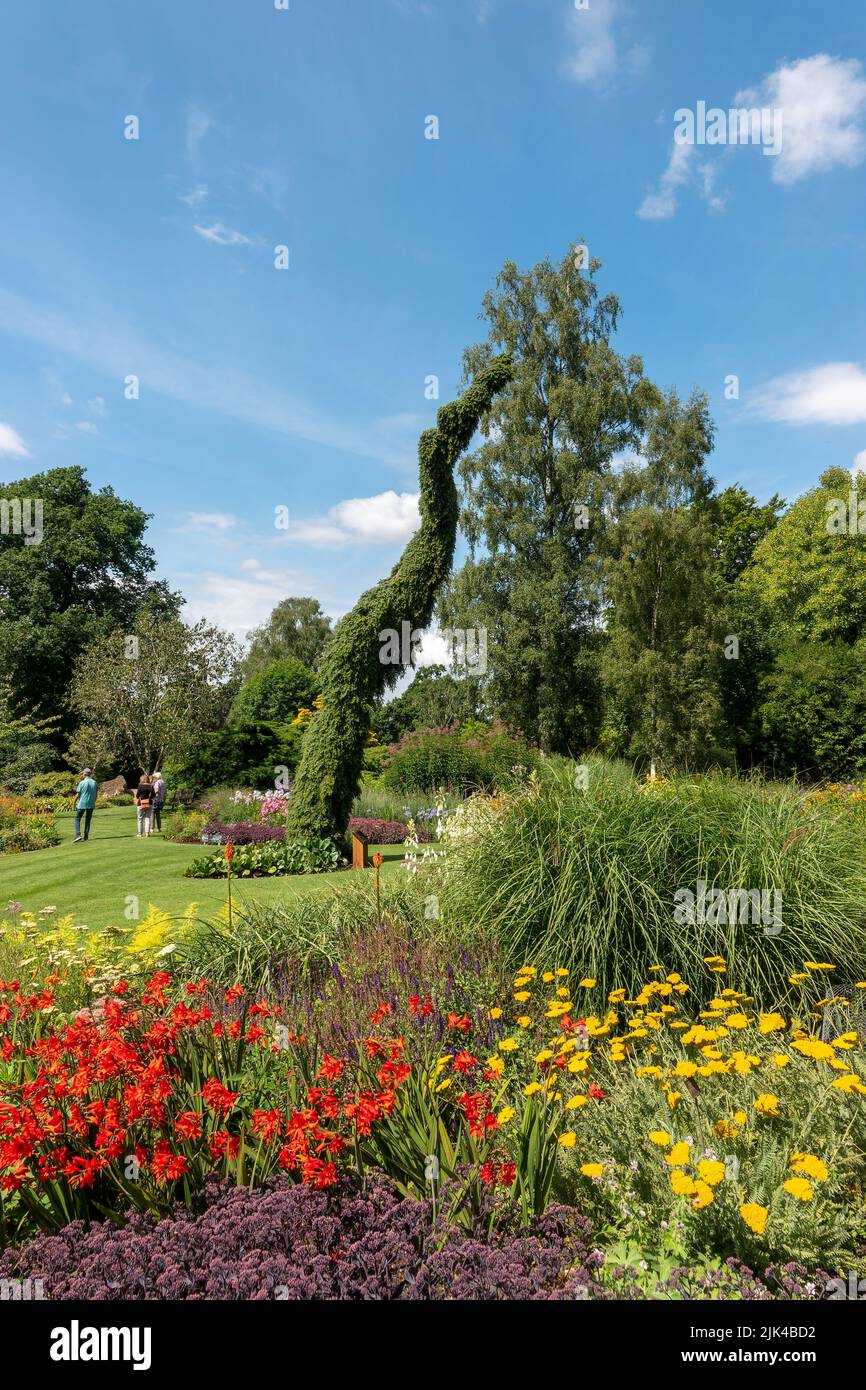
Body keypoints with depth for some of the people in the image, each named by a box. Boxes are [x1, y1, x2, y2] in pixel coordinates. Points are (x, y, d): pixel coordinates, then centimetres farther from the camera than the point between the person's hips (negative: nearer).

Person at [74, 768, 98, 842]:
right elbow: (96, 795, 7)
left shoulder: (82, 783, -10)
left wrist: (74, 803, 7)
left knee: (77, 819, 6)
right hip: (91, 805, 4)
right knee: (88, 820, 12)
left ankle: (78, 835, -9)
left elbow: (77, 795, -7)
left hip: (82, 804, -4)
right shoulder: (94, 783, 2)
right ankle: (86, 836, 11)